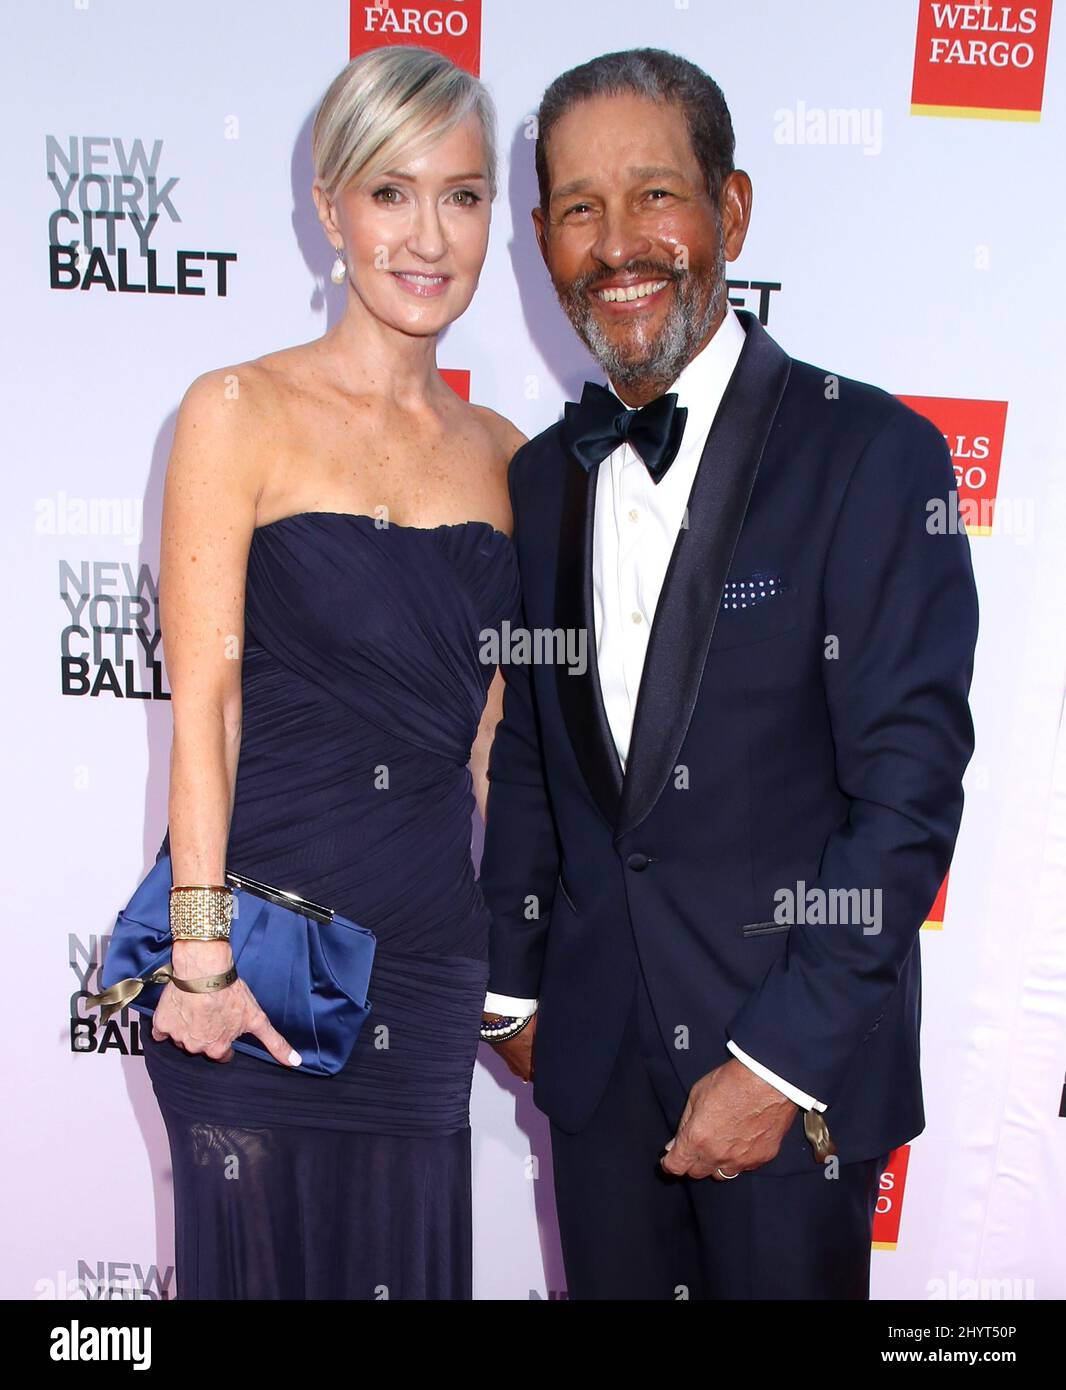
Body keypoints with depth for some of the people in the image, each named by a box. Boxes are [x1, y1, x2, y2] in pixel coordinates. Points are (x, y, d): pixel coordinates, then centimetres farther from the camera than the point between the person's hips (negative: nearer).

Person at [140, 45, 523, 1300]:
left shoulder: (497, 453, 8)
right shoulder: (239, 412, -5)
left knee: (406, 1252, 17)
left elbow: (493, 726, 11)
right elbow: (203, 699, -9)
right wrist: (202, 949, -13)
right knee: (264, 1249, 13)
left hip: (430, 943, 4)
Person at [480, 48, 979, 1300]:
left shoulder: (874, 456, -12)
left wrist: (780, 1061, -15)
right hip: (595, 1051, 5)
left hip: (797, 1055, -4)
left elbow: (910, 786, -15)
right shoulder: (539, 478, 5)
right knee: (609, 1284, 18)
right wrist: (509, 985, 10)